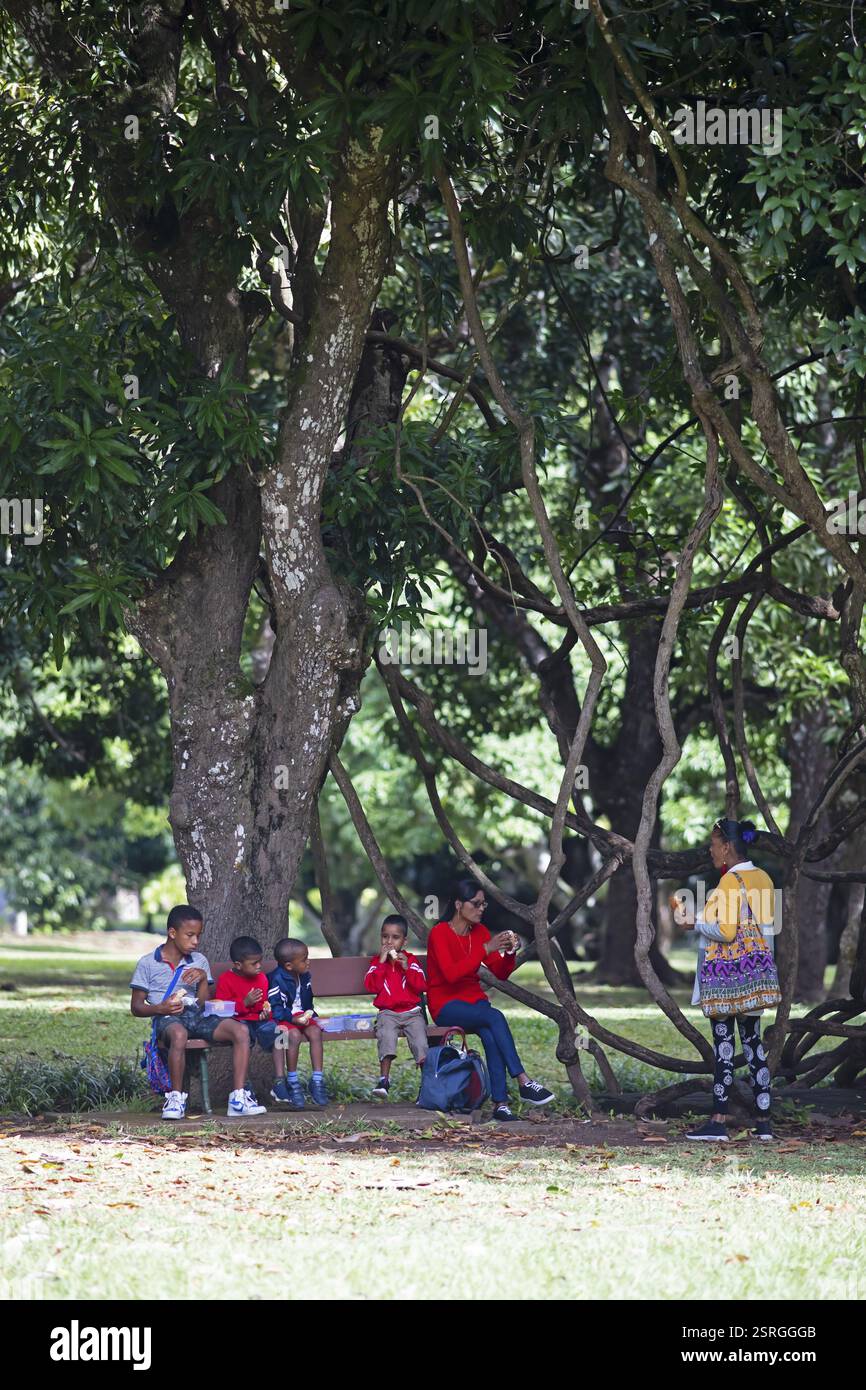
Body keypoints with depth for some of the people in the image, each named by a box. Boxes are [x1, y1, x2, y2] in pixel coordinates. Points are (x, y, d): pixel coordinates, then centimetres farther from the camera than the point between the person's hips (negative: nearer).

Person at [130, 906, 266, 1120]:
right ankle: (176, 1097, -28)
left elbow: (204, 1004, 13)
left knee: (240, 1030, -22)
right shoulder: (147, 964, 6)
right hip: (167, 1019, -4)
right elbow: (136, 1006, 4)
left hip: (197, 1016, 4)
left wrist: (202, 978, -4)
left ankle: (238, 1098, -26)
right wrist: (161, 1008, -14)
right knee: (179, 1034, -43)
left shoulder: (199, 961, 18)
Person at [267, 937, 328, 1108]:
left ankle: (317, 1080, -21)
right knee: (294, 1035, -34)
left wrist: (310, 1015, 12)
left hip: (301, 1016, 7)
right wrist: (293, 1018, -25)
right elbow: (275, 1007, -16)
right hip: (283, 1018, -7)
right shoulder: (277, 979, -14)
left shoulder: (304, 977, 12)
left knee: (315, 1032, -22)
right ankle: (292, 1083, -22)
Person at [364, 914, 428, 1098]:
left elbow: (421, 986, -1)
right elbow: (371, 986, -3)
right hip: (388, 1012, 0)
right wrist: (381, 963, -8)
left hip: (411, 1011, 1)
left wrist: (407, 967, -12)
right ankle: (384, 1079, -33)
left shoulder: (410, 960, 12)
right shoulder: (377, 961, 13)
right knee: (387, 1034, -30)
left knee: (419, 1035, -24)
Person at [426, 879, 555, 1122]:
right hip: (446, 1005, -5)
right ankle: (523, 1083, -34)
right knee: (495, 1017, -33)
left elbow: (501, 973, 8)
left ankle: (500, 1104, -36)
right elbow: (451, 973, -24)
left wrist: (509, 953, -13)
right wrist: (486, 949, -26)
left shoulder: (480, 932, 8)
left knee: (491, 1036, -30)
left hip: (474, 1000, 5)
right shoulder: (440, 933, -10)